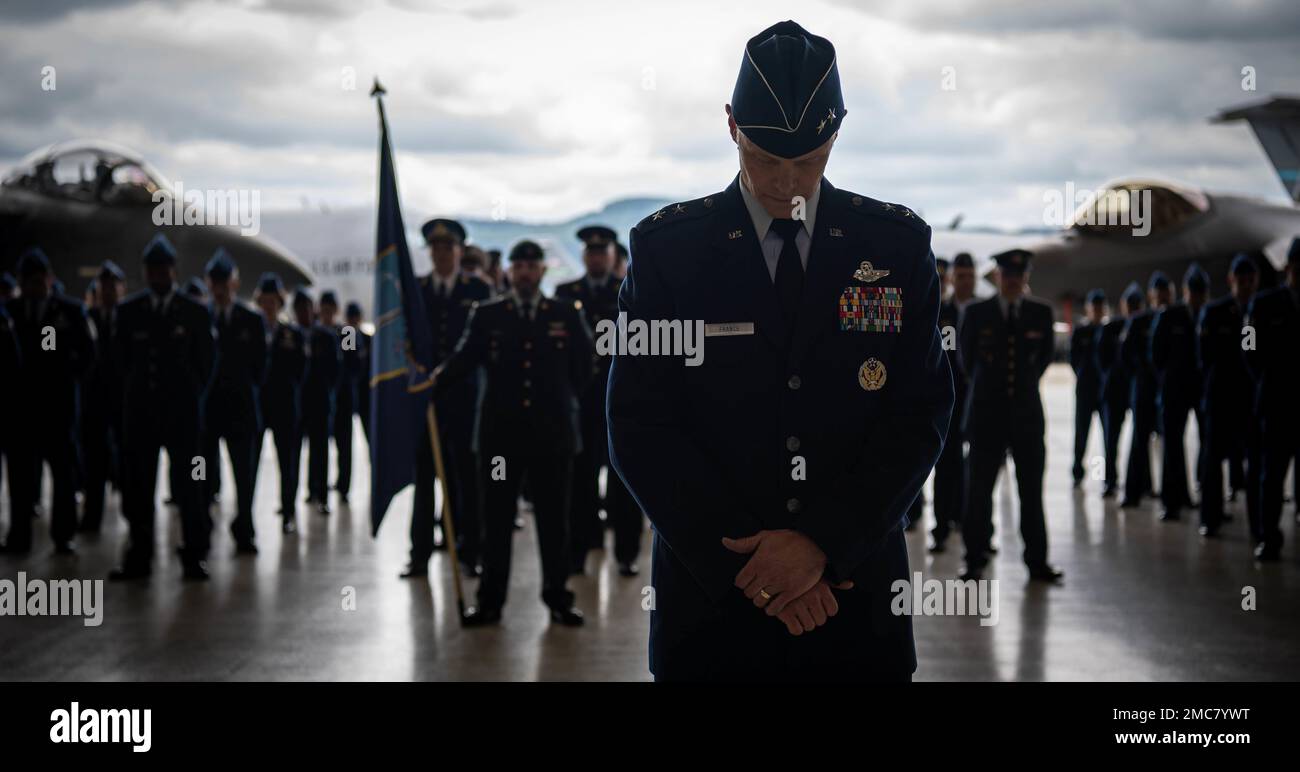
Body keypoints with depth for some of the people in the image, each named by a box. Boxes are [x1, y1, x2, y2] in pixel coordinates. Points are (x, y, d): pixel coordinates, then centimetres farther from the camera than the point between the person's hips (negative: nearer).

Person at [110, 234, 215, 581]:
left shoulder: (195, 312, 2)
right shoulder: (128, 311, 8)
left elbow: (204, 361, 7)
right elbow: (121, 358, 13)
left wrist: (190, 394, 5)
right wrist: (134, 390, 9)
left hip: (181, 409, -2)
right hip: (139, 409, 2)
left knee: (187, 484, -3)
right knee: (138, 485, 2)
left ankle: (194, 556, 3)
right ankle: (139, 556, 8)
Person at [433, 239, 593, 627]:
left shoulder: (568, 314, 6)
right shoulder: (486, 314, 4)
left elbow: (584, 367, 11)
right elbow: (463, 359, -6)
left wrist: (562, 401, 7)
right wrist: (436, 381, -23)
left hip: (553, 434, 0)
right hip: (499, 434, 0)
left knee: (554, 520, 6)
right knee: (496, 521, 6)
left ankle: (558, 599, 15)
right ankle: (490, 601, 13)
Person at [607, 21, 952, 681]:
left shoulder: (898, 243, 2)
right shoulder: (666, 246, -2)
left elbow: (920, 416, -2)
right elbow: (640, 427, -6)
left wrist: (824, 543, -14)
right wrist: (746, 561, -13)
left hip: (857, 594, 1)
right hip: (710, 595, -1)